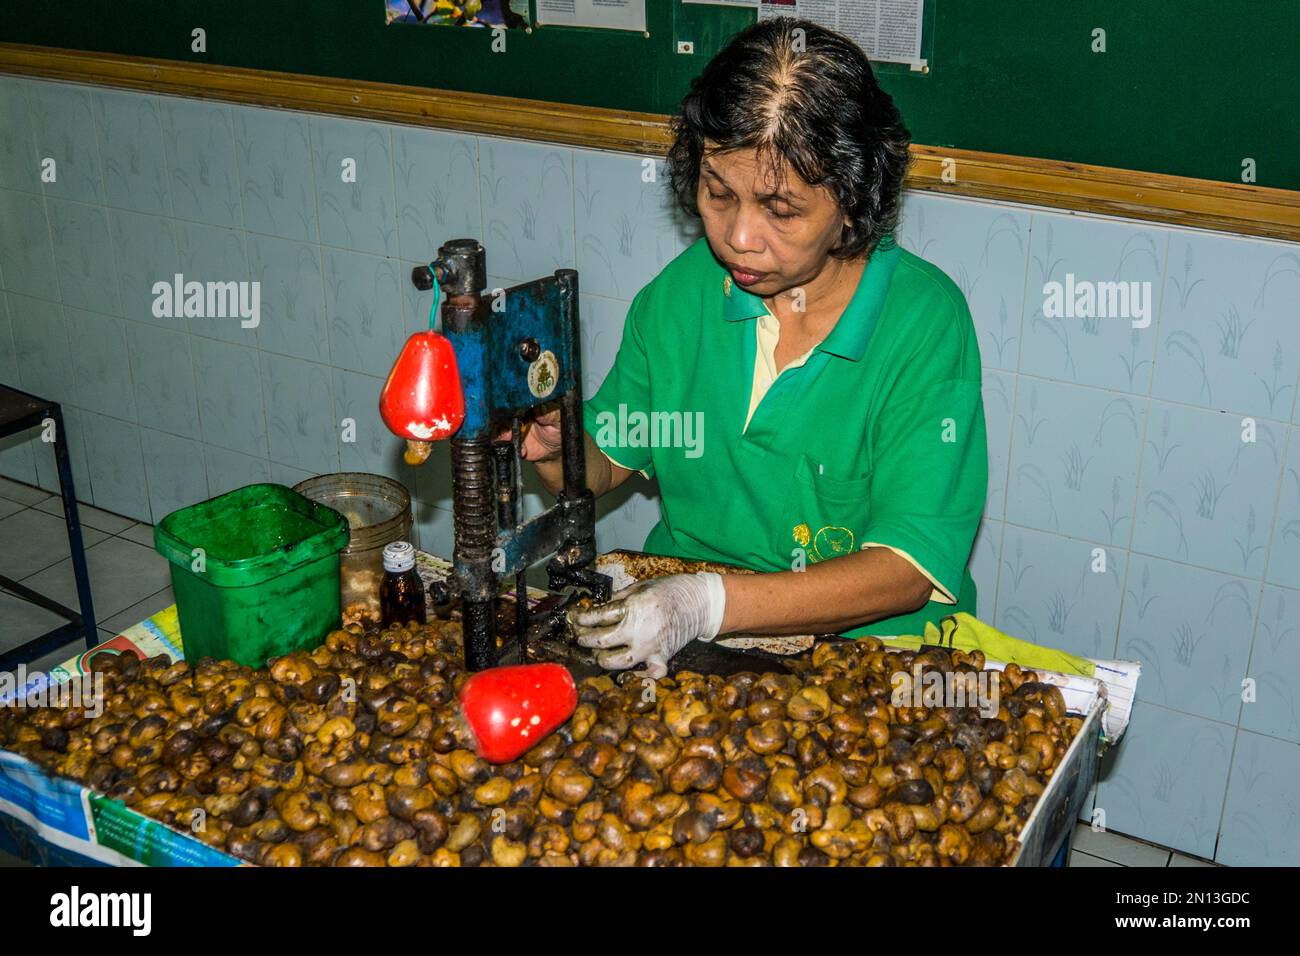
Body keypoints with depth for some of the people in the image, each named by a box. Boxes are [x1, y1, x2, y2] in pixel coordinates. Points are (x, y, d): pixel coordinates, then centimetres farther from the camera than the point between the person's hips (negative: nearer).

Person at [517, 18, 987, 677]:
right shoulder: (680, 291, 2)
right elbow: (605, 463, 15)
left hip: (866, 643, -3)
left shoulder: (926, 320, -11)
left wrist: (709, 603, -27)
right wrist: (555, 445, -9)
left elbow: (908, 570, -16)